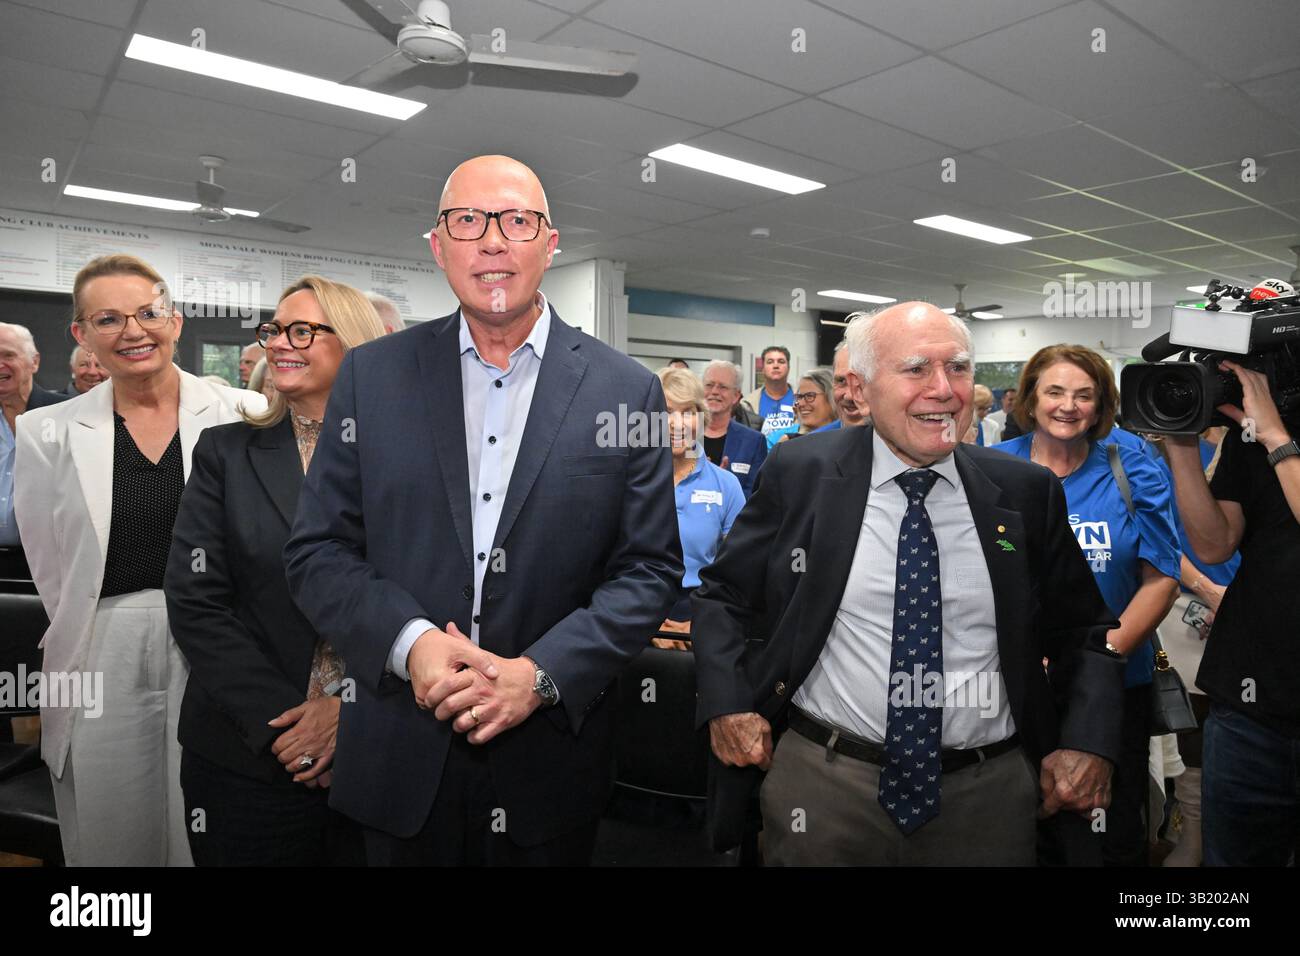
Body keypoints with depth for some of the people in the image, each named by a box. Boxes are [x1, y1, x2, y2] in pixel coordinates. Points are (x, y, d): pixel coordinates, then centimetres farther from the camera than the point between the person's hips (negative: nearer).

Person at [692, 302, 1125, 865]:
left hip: (990, 796, 2)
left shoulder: (1025, 492, -2)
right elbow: (723, 595, 3)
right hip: (820, 786, -1)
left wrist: (1088, 741, -4)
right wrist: (727, 705, -8)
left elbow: (1085, 628, 9)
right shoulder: (799, 476, -7)